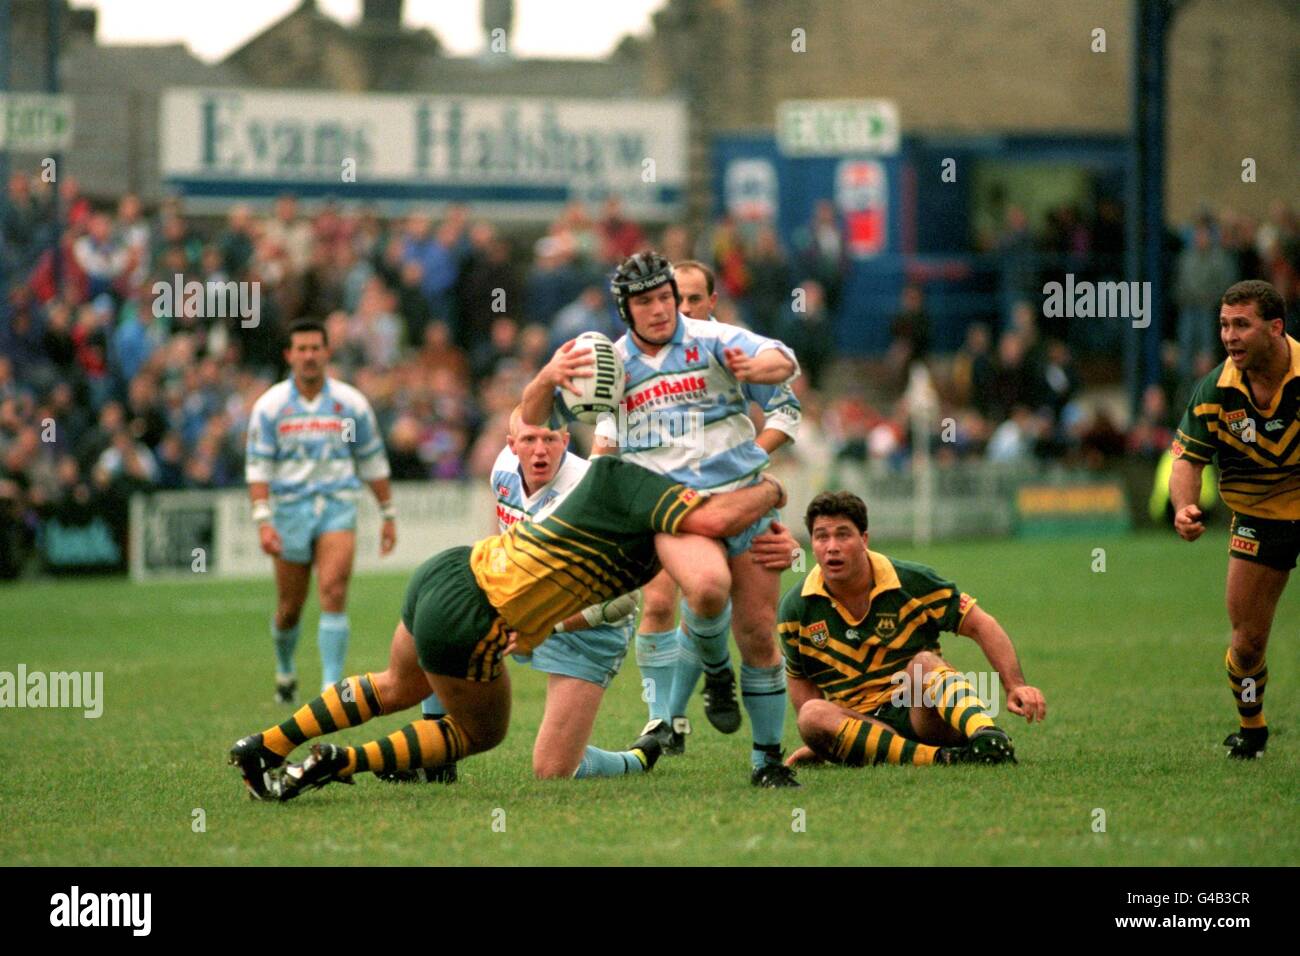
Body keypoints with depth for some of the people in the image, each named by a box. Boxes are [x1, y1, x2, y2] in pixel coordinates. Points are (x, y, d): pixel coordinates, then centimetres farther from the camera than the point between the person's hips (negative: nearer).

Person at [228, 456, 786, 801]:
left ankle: (262, 747, 37)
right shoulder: (625, 479, -16)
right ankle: (337, 762, 9)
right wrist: (766, 492, -11)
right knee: (482, 733, 16)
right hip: (464, 624, -10)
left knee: (399, 688, 36)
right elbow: (713, 520, -29)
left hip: (449, 569, 10)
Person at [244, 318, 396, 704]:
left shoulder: (350, 403, 4)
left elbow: (372, 461, 12)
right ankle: (285, 671, 35)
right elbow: (257, 466, -3)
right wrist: (263, 520, -14)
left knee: (334, 594, -18)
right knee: (290, 607, 7)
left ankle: (332, 686, -18)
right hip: (290, 511, 0)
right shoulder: (270, 405, 0)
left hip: (337, 507, 0)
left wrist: (389, 515, 13)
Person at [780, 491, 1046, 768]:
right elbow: (799, 677, 14)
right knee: (812, 715, -32)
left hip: (922, 715, -1)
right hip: (860, 725, 1)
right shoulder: (797, 608, 0)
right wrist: (819, 742, 3)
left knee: (924, 662, -32)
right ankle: (943, 758, -46)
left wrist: (1015, 685, -16)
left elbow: (980, 624, -3)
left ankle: (988, 736, -59)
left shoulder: (913, 582, -5)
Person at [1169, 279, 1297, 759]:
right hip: (1258, 517, 2)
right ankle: (1251, 728, 27)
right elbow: (1188, 456, -5)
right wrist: (1184, 508, -24)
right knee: (1248, 639, 3)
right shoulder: (1215, 391, -13)